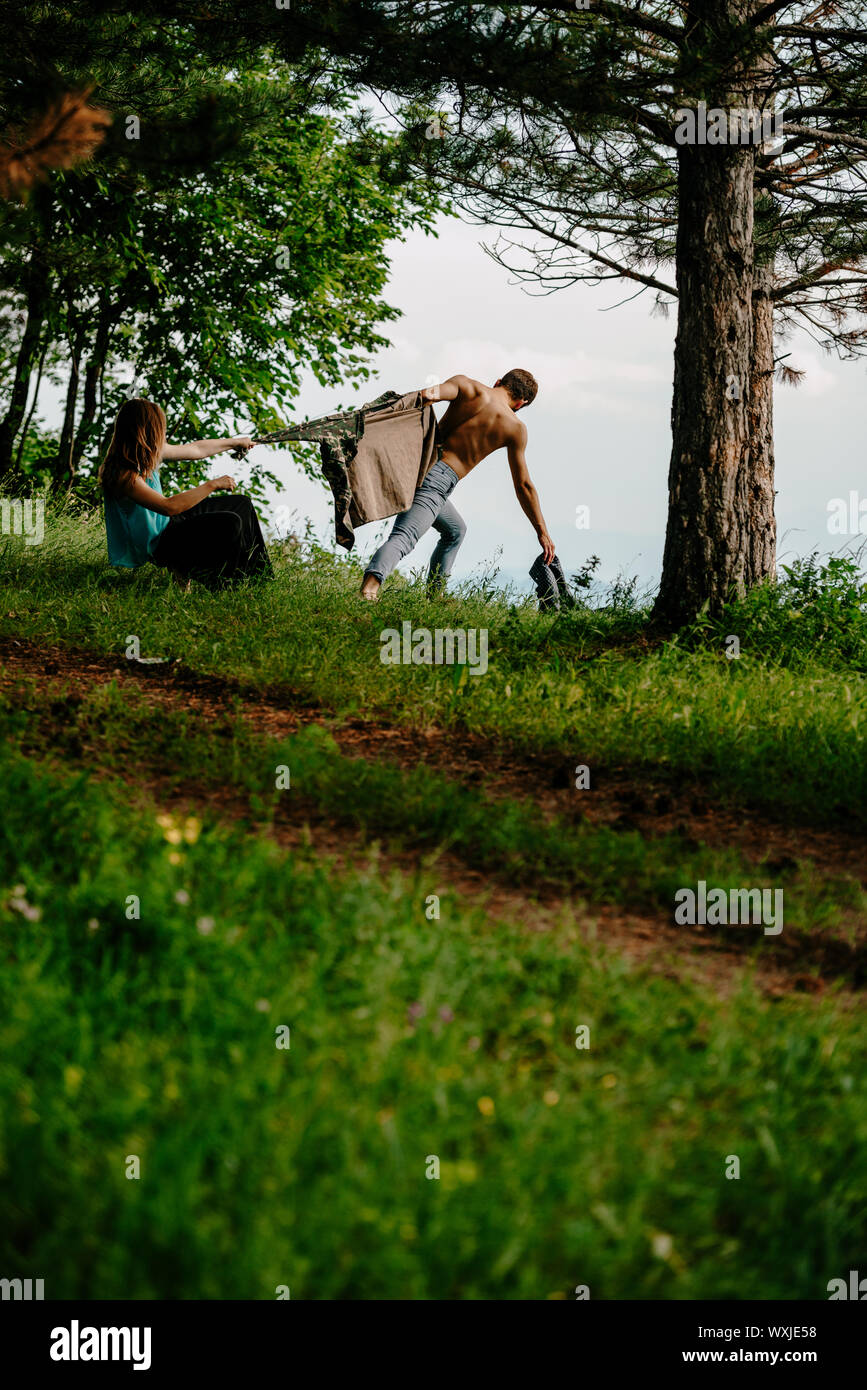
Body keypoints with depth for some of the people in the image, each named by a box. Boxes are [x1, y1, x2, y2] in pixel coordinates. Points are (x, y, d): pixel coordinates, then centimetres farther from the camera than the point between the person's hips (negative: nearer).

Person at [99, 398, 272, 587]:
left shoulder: (146, 453, -3)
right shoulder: (123, 476, -31)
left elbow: (196, 449, 13)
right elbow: (168, 506, -37)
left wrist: (236, 442, 24)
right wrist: (212, 485, -32)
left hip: (165, 523, 10)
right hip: (154, 545, -10)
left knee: (241, 505, 12)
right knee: (230, 524, -23)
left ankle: (261, 578, 22)